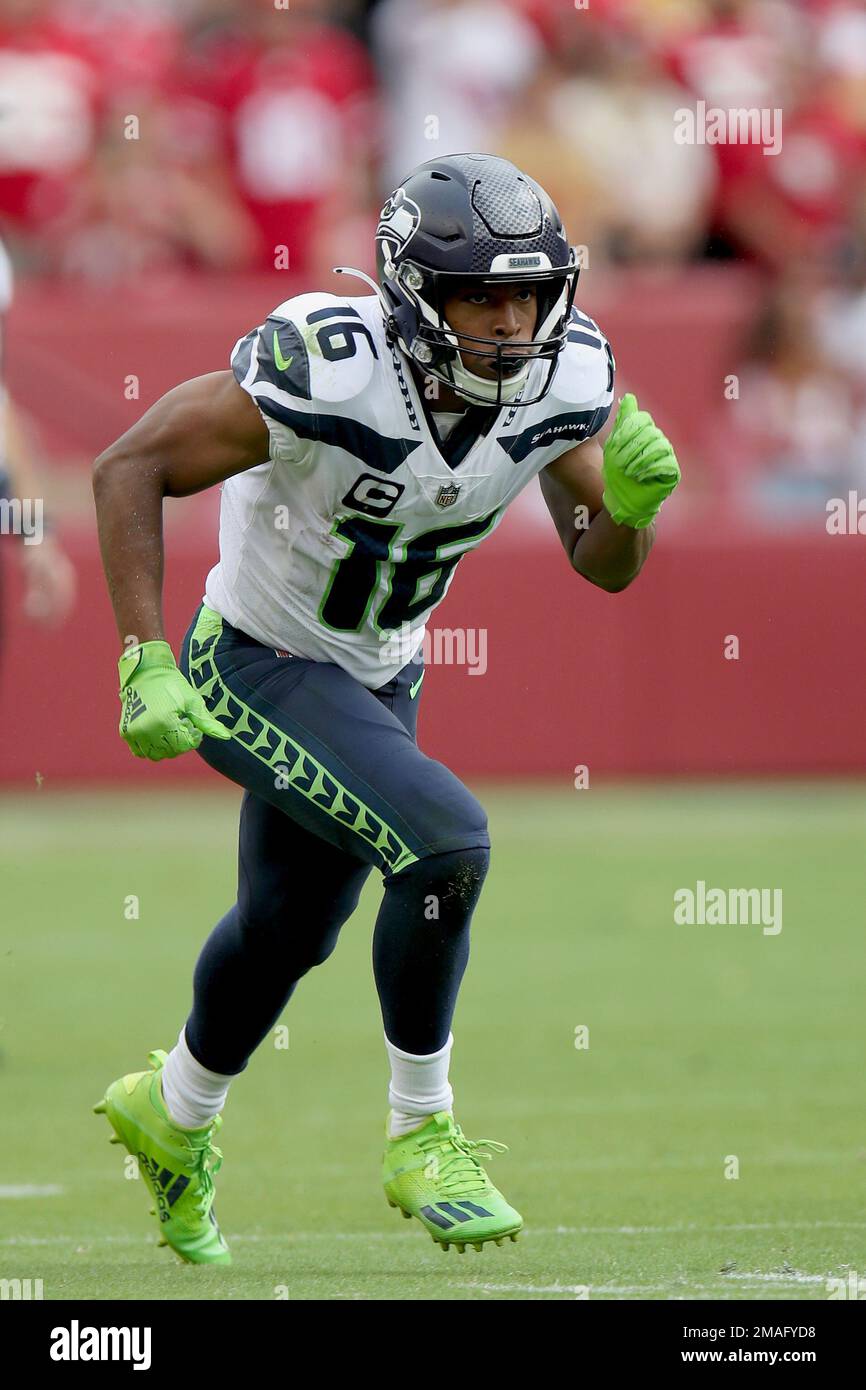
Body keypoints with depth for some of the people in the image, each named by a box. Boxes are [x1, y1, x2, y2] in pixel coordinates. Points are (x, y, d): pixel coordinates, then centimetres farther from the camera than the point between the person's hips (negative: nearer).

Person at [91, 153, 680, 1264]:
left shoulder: (565, 382, -15)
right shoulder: (327, 374, -33)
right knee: (445, 841, -26)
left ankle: (173, 1114, 54)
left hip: (377, 676, 7)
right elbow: (129, 469, -23)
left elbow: (602, 566, -1)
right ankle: (423, 1139, -7)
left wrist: (631, 506, -25)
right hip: (255, 667, -7)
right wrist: (146, 664, -28)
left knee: (288, 929, 25)